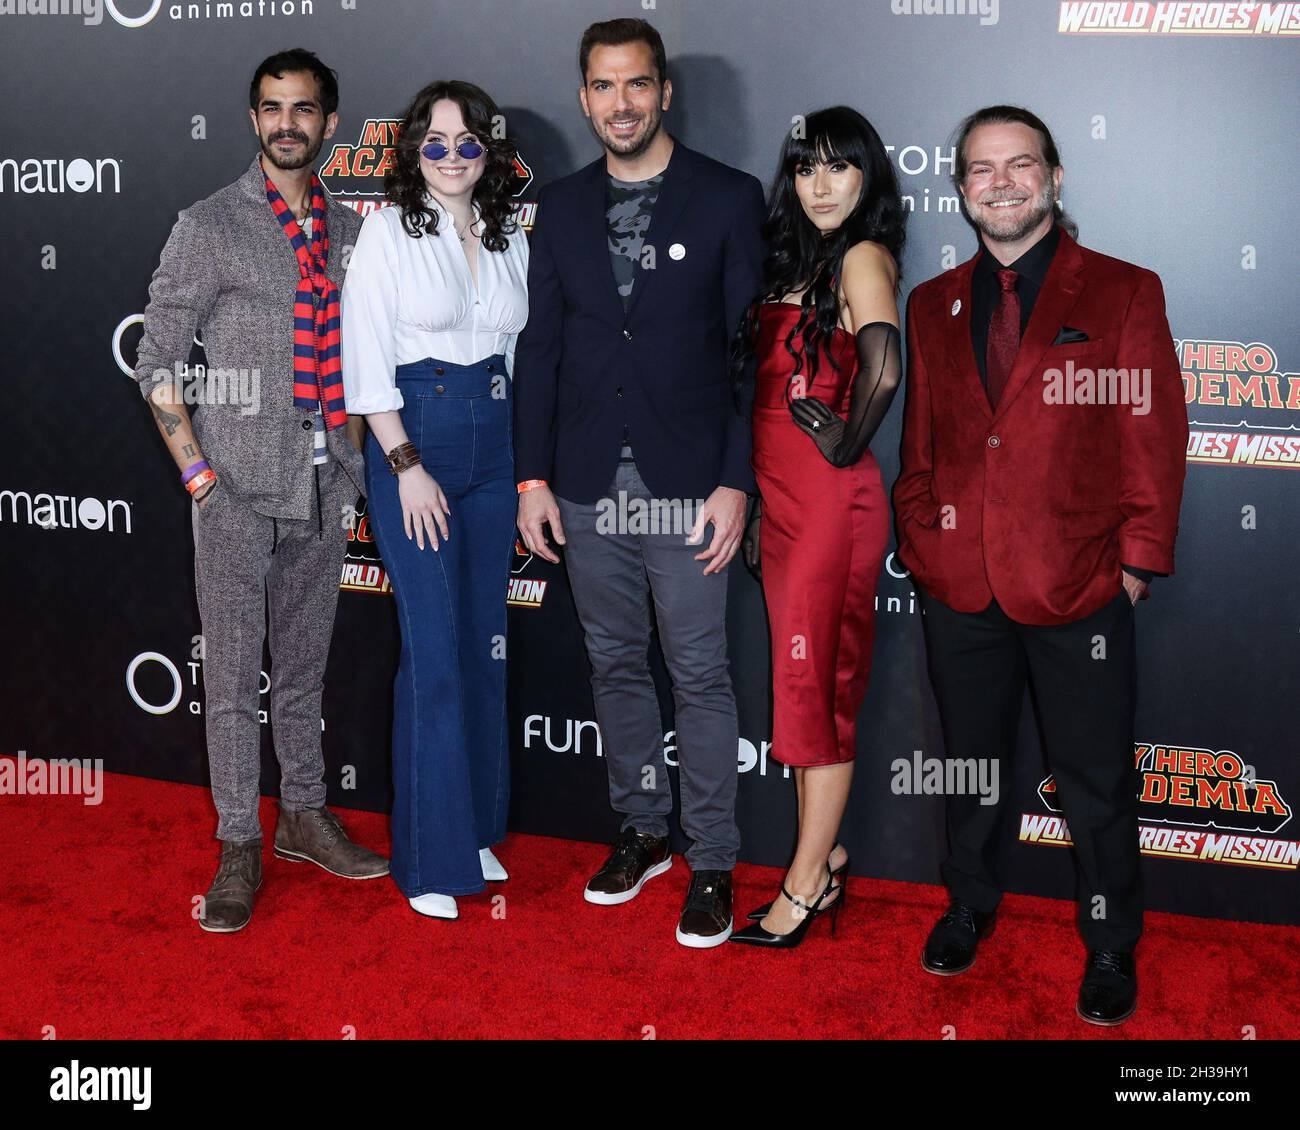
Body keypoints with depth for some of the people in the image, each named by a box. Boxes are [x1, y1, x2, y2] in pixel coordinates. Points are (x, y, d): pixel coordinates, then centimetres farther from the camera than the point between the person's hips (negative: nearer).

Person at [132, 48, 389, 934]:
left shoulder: (349, 231, 10)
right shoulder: (209, 226, -3)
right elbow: (158, 360, -4)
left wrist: (357, 460, 7)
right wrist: (197, 472, -9)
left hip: (325, 485, 4)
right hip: (239, 488, -4)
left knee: (306, 661, 14)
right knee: (234, 670, 0)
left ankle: (305, 815, 27)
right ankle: (240, 847, 10)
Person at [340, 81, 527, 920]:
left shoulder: (509, 237, 9)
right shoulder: (390, 230, -4)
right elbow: (368, 358, -9)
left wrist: (529, 466, 9)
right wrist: (407, 465, -14)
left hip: (495, 445, 5)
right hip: (414, 440, -5)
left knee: (486, 641, 9)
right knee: (435, 647, -6)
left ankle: (477, 830, 23)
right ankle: (431, 855, 5)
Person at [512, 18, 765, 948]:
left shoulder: (729, 198, -2)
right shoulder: (561, 207, 9)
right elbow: (540, 347, 9)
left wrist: (736, 482, -11)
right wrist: (533, 476, 3)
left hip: (686, 482, -4)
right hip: (588, 484, 4)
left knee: (700, 676, 1)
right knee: (616, 665, 14)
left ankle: (712, 862, 14)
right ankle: (643, 829, 30)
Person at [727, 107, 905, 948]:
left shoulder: (864, 257, -10)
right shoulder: (799, 261, 16)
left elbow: (883, 370, -28)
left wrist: (847, 443, -14)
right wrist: (753, 497, 14)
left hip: (834, 498, -8)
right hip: (779, 493, 8)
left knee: (814, 681, -3)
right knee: (803, 680, 12)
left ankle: (807, 885, 6)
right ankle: (824, 857, 22)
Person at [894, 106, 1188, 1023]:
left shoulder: (1123, 292, -2)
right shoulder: (933, 306, 10)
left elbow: (1156, 438, -3)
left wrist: (1136, 560, -8)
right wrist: (922, 544, 5)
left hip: (1079, 590, -3)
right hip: (959, 590, 3)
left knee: (1097, 783, 7)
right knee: (970, 764, 18)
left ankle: (1112, 948, 25)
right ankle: (970, 905, 39)